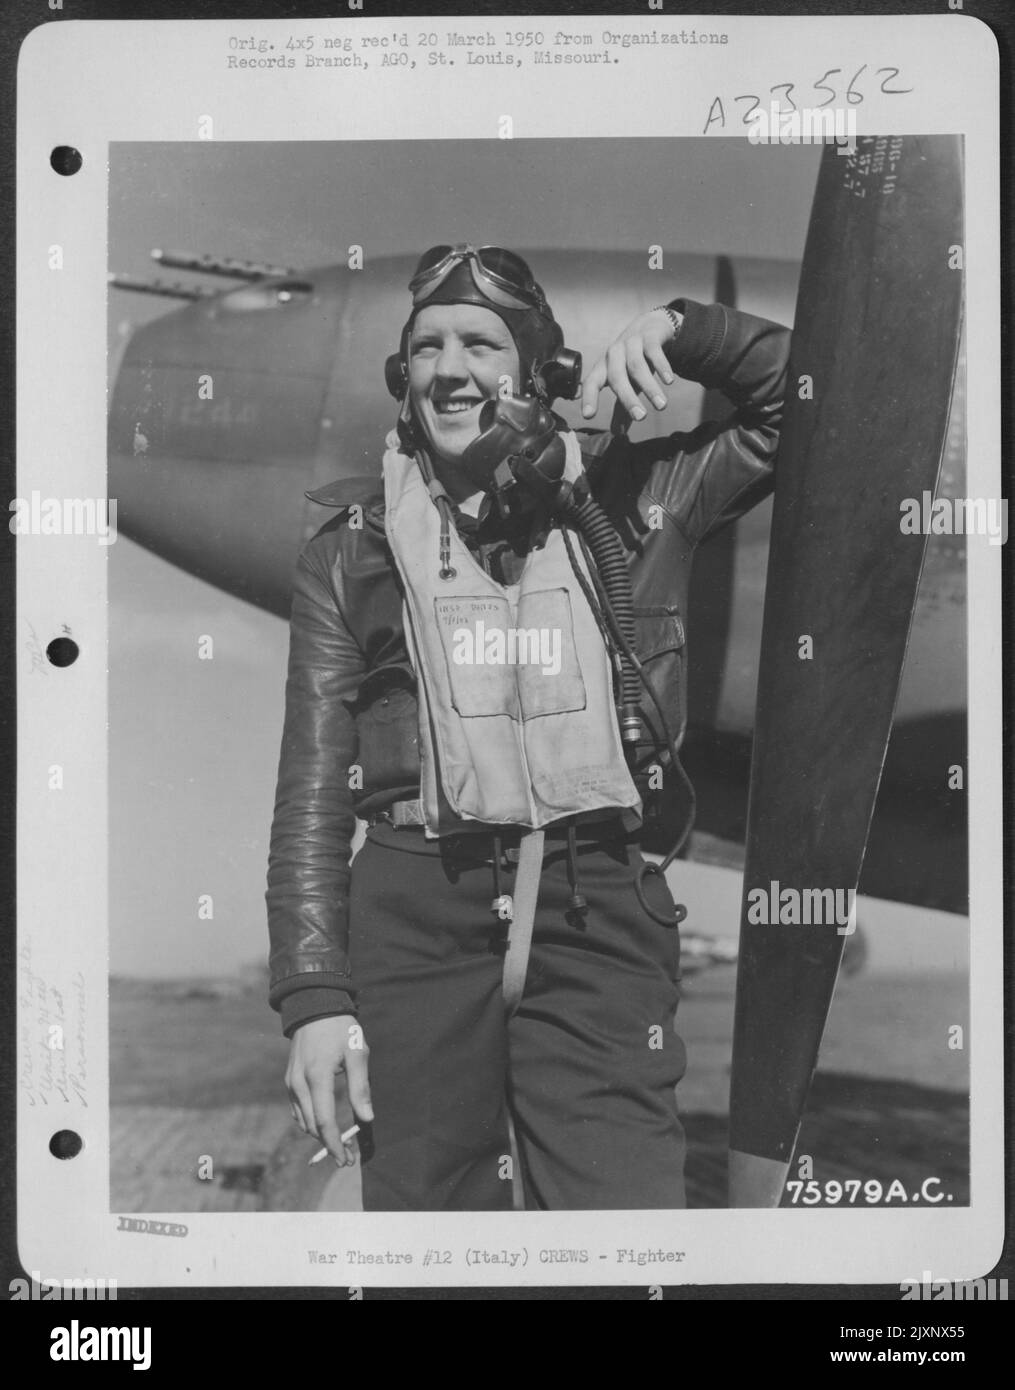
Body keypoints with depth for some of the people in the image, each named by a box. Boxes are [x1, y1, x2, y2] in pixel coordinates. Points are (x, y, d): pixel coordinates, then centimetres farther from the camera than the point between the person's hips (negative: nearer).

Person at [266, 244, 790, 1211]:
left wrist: (677, 331, -1)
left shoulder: (628, 501, 12)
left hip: (597, 913, 0)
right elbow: (311, 793, 7)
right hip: (414, 914, 1)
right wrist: (315, 997, -2)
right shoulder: (351, 550, 11)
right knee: (422, 1200, 5)